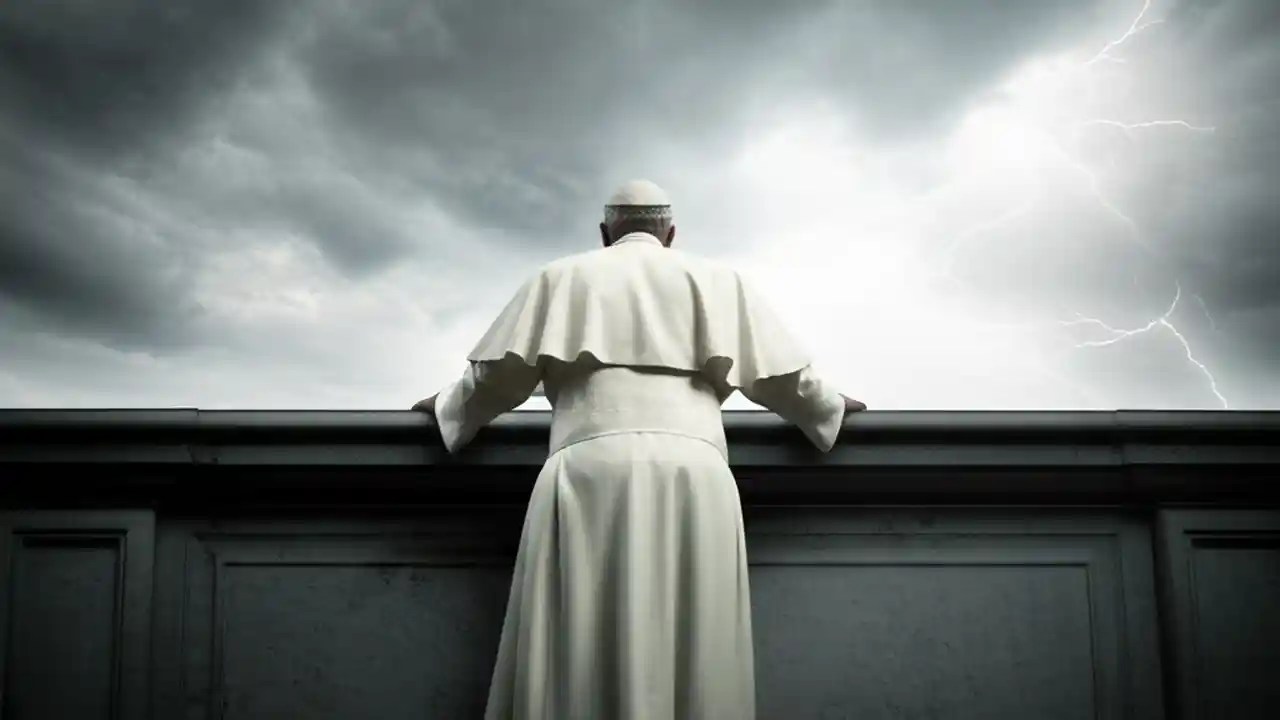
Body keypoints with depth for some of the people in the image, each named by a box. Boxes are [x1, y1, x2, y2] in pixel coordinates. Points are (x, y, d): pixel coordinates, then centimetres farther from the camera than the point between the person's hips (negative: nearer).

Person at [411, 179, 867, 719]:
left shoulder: (562, 275, 22)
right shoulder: (716, 279, 24)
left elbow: (499, 375, 17)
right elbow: (784, 378, 21)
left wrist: (448, 406, 36)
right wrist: (829, 408, 40)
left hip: (591, 467, -1)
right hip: (693, 469, 1)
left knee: (580, 664, -3)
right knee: (694, 664, 0)